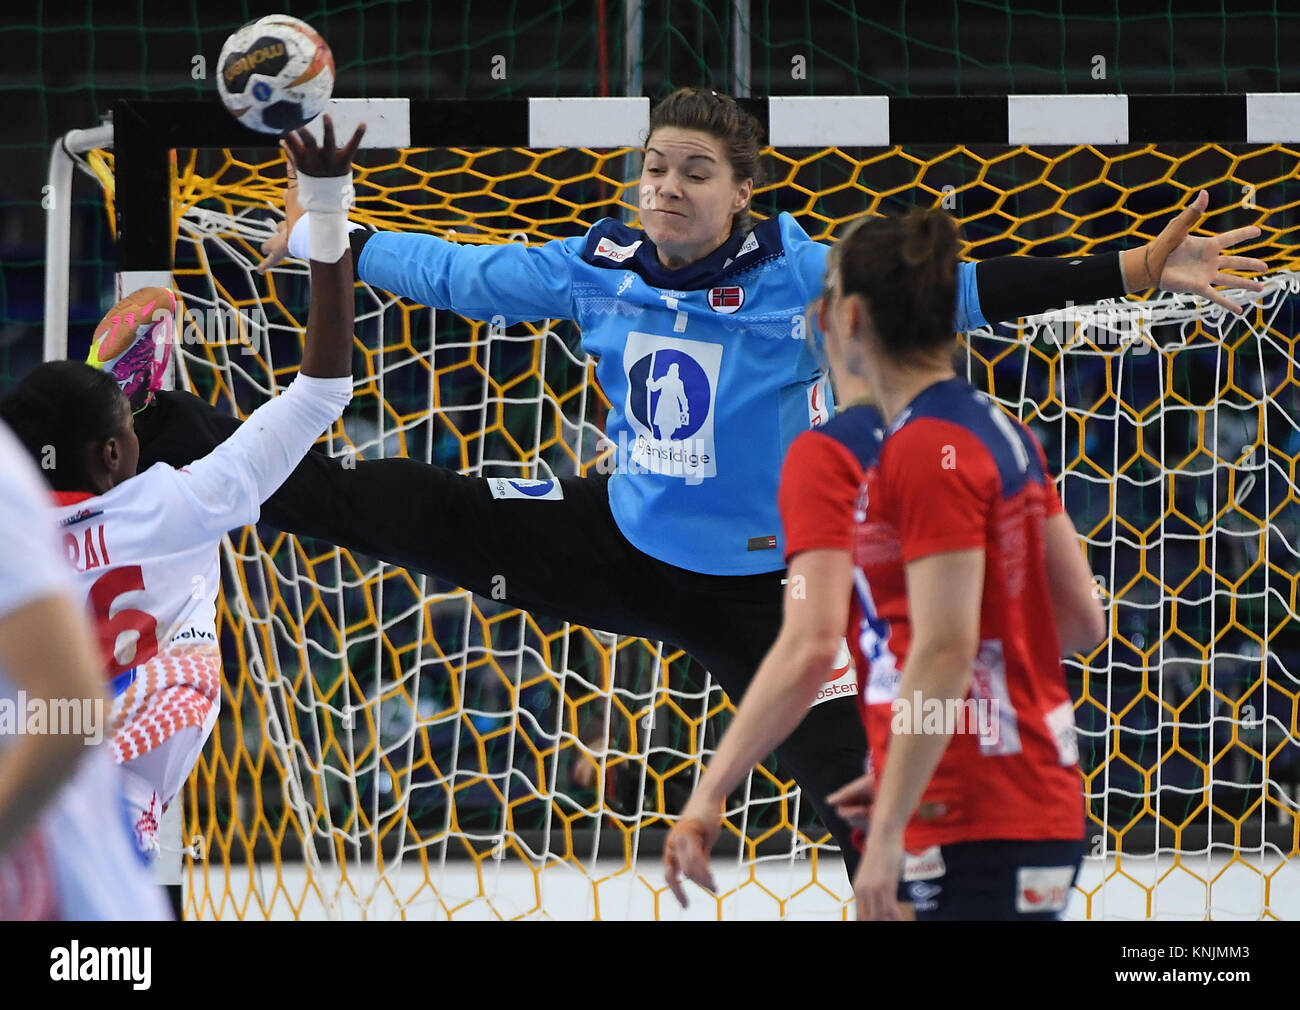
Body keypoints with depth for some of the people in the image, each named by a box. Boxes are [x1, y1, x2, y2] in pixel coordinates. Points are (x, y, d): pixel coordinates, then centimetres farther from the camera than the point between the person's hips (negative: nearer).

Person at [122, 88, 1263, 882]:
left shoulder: (805, 276, -19)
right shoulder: (595, 268, -8)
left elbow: (959, 291, -24)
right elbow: (461, 274, 8)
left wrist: (1130, 271, -32)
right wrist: (333, 242, 14)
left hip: (760, 586, -3)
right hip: (625, 548, 3)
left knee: (866, 788, -6)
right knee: (412, 511, -1)